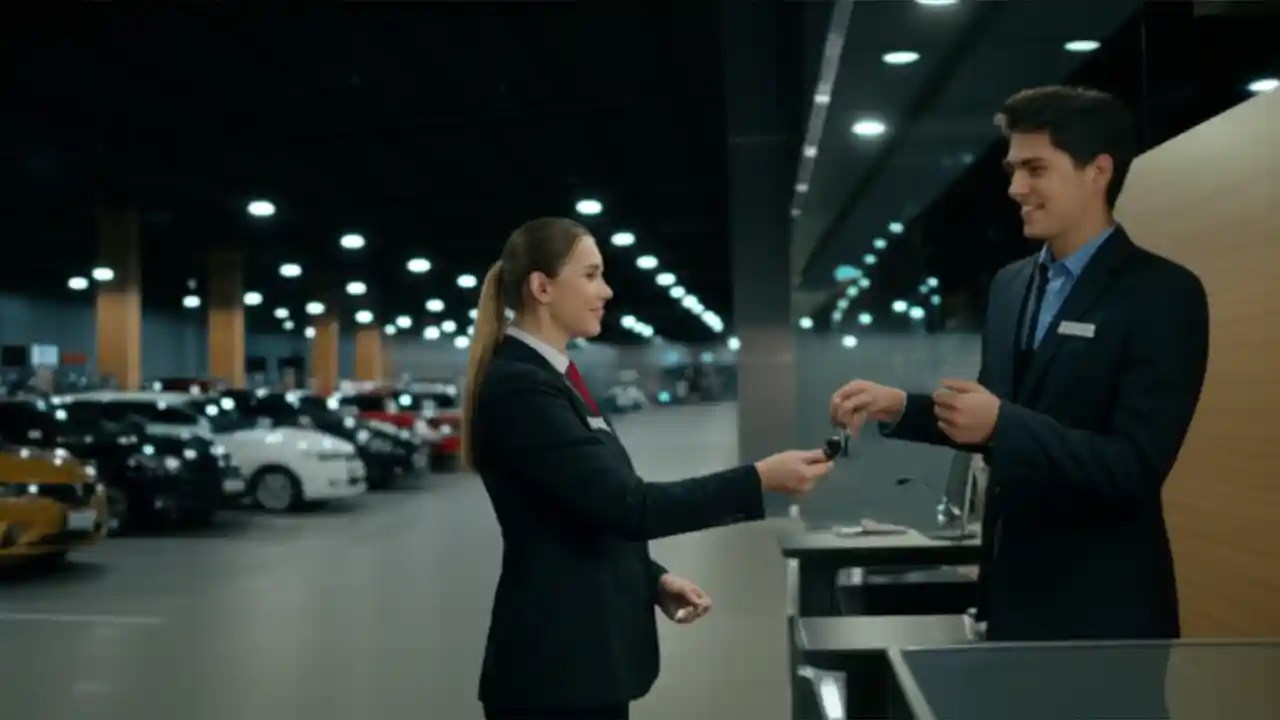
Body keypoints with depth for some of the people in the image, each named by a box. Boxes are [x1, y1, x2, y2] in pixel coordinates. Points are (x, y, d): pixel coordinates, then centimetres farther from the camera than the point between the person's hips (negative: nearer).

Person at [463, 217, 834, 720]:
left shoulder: (550, 377, 12)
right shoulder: (518, 386, -18)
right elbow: (625, 505, -24)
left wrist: (654, 581, 6)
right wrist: (760, 479, -22)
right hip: (556, 665, -9)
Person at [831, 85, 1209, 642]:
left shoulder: (1163, 293, -14)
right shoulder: (1010, 284, 7)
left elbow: (1137, 467, -20)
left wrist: (1001, 423, -29)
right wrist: (900, 407, -2)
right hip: (1013, 584, 7)